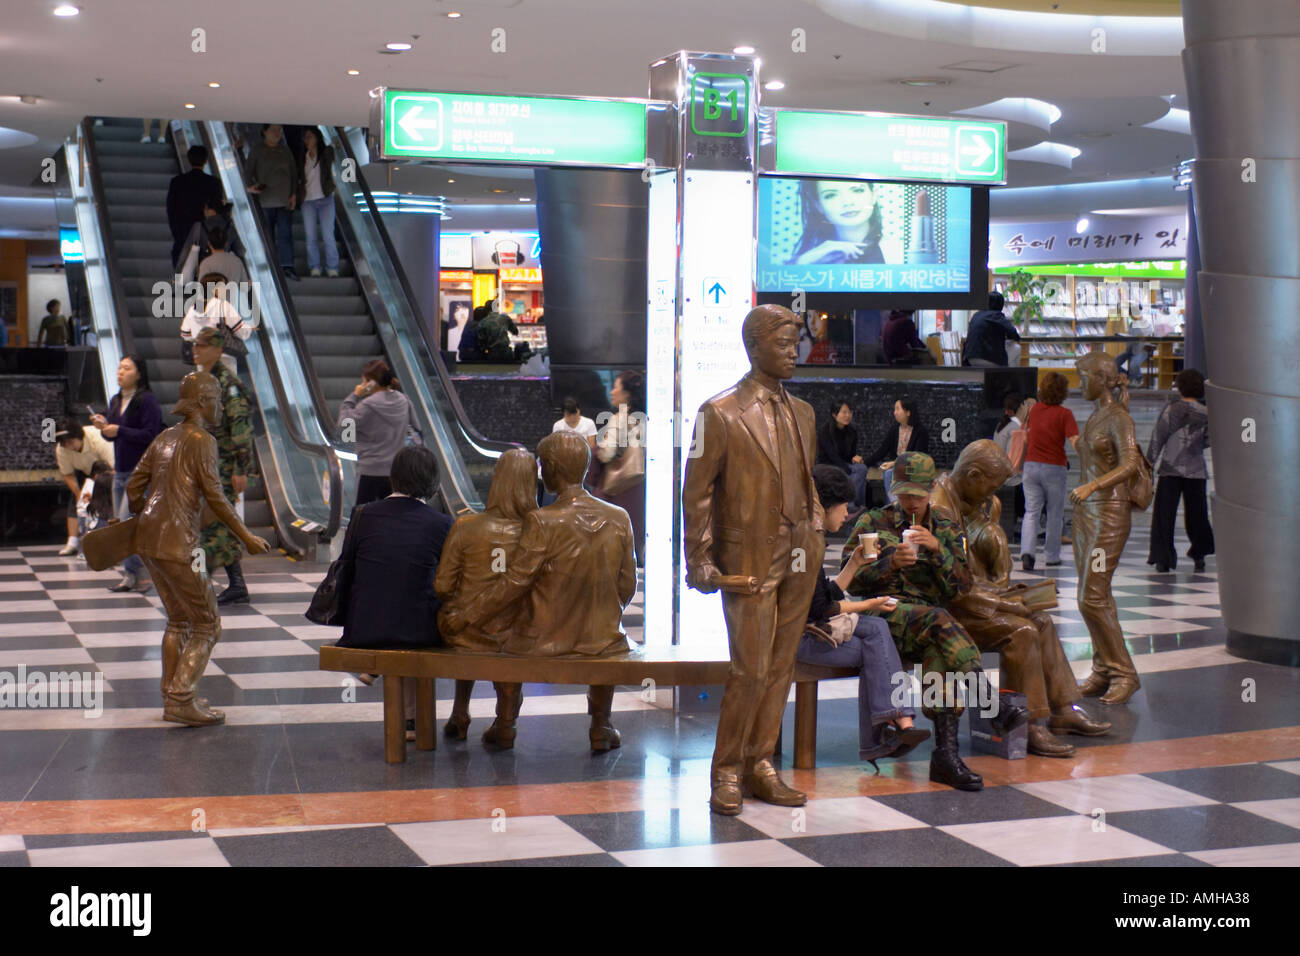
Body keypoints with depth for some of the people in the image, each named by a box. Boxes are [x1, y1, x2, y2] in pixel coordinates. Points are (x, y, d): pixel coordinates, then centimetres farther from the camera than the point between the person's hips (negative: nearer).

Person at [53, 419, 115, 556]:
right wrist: (79, 494, -20)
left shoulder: (98, 440, -40)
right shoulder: (61, 450, -24)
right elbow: (68, 474, -9)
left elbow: (115, 468, -39)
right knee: (76, 500, -10)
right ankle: (73, 543, -11)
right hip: (85, 471, 5)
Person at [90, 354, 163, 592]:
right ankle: (134, 575, 12)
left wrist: (119, 431, -18)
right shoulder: (116, 401, 14)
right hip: (120, 471, 8)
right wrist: (103, 427, -1)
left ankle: (133, 575, -6)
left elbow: (150, 435, -17)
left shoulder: (147, 401, -11)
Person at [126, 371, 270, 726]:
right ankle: (181, 700, -7)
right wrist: (246, 536, -9)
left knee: (178, 619, 20)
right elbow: (214, 496, -15)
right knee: (207, 625, -1)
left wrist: (141, 521, 34)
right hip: (177, 544, -9)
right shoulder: (201, 440, -9)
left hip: (148, 539, 9)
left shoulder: (165, 438, 15)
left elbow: (134, 487, 16)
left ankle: (172, 696, 23)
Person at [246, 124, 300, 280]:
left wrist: (294, 194, 5)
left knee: (285, 232, -7)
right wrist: (252, 186, -15)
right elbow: (249, 172, 2)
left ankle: (287, 266, -9)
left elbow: (294, 172, 15)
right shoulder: (257, 151, 4)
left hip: (284, 200, 2)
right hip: (265, 200, -2)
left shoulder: (285, 151, 14)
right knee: (267, 235, 1)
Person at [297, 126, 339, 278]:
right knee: (311, 237, 0)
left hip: (325, 199, -3)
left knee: (328, 235, -8)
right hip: (308, 201, 3)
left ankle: (332, 269, -4)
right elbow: (297, 178, 16)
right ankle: (315, 268, 5)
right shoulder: (303, 159, 14)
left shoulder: (327, 153, 5)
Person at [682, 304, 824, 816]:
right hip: (749, 560, -6)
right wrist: (700, 560, -9)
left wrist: (816, 538, 14)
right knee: (750, 670, -6)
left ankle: (760, 765, 19)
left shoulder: (802, 413, 14)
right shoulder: (720, 413, -5)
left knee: (781, 668, 8)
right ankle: (727, 772, 8)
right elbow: (697, 492, -5)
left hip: (799, 561, 6)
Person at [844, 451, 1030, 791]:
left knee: (940, 651, -35)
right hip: (886, 613, -2)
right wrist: (891, 563, -14)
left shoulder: (946, 528, 16)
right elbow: (850, 579, 1)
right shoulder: (872, 522, 9)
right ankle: (994, 707, -42)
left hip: (932, 617, 2)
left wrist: (937, 549, -9)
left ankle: (946, 753, -39)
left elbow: (961, 584, 7)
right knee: (939, 620, -35)